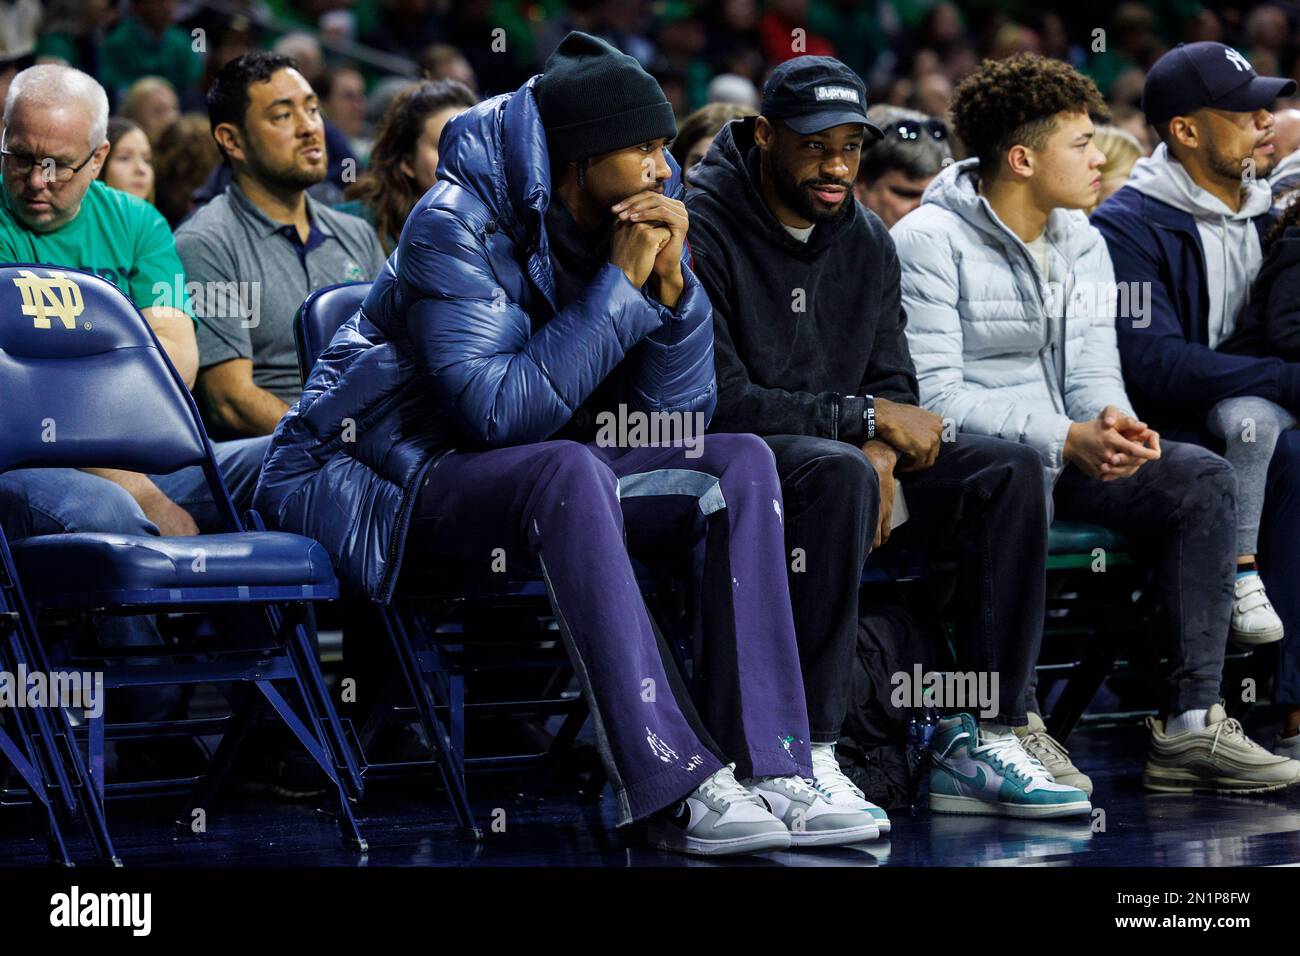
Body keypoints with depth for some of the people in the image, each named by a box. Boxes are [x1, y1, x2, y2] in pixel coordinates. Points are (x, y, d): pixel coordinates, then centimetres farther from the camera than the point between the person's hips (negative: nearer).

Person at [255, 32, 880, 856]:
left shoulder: (638, 225, 2)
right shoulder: (457, 225, -18)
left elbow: (677, 412, 0)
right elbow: (500, 413, -28)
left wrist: (672, 284, -16)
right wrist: (620, 285, -25)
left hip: (550, 474, 7)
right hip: (401, 473, -7)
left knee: (740, 463, -12)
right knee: (570, 470, -37)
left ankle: (770, 773, -22)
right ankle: (676, 792, -40)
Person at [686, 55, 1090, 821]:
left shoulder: (868, 241, 11)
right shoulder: (705, 231, -13)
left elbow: (894, 382, 12)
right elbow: (719, 400, -20)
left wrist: (882, 452, -13)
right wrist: (866, 420, -17)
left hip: (843, 456, 8)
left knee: (1009, 470, -11)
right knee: (838, 471, -39)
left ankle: (990, 743, -13)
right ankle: (808, 754, -38)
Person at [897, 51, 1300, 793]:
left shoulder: (1082, 241, 13)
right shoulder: (929, 243, -10)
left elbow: (1093, 366, 6)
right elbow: (933, 395, -18)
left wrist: (1114, 422, -20)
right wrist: (1066, 438, -26)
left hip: (1064, 453, 7)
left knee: (1205, 478, -15)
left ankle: (1191, 722, -22)